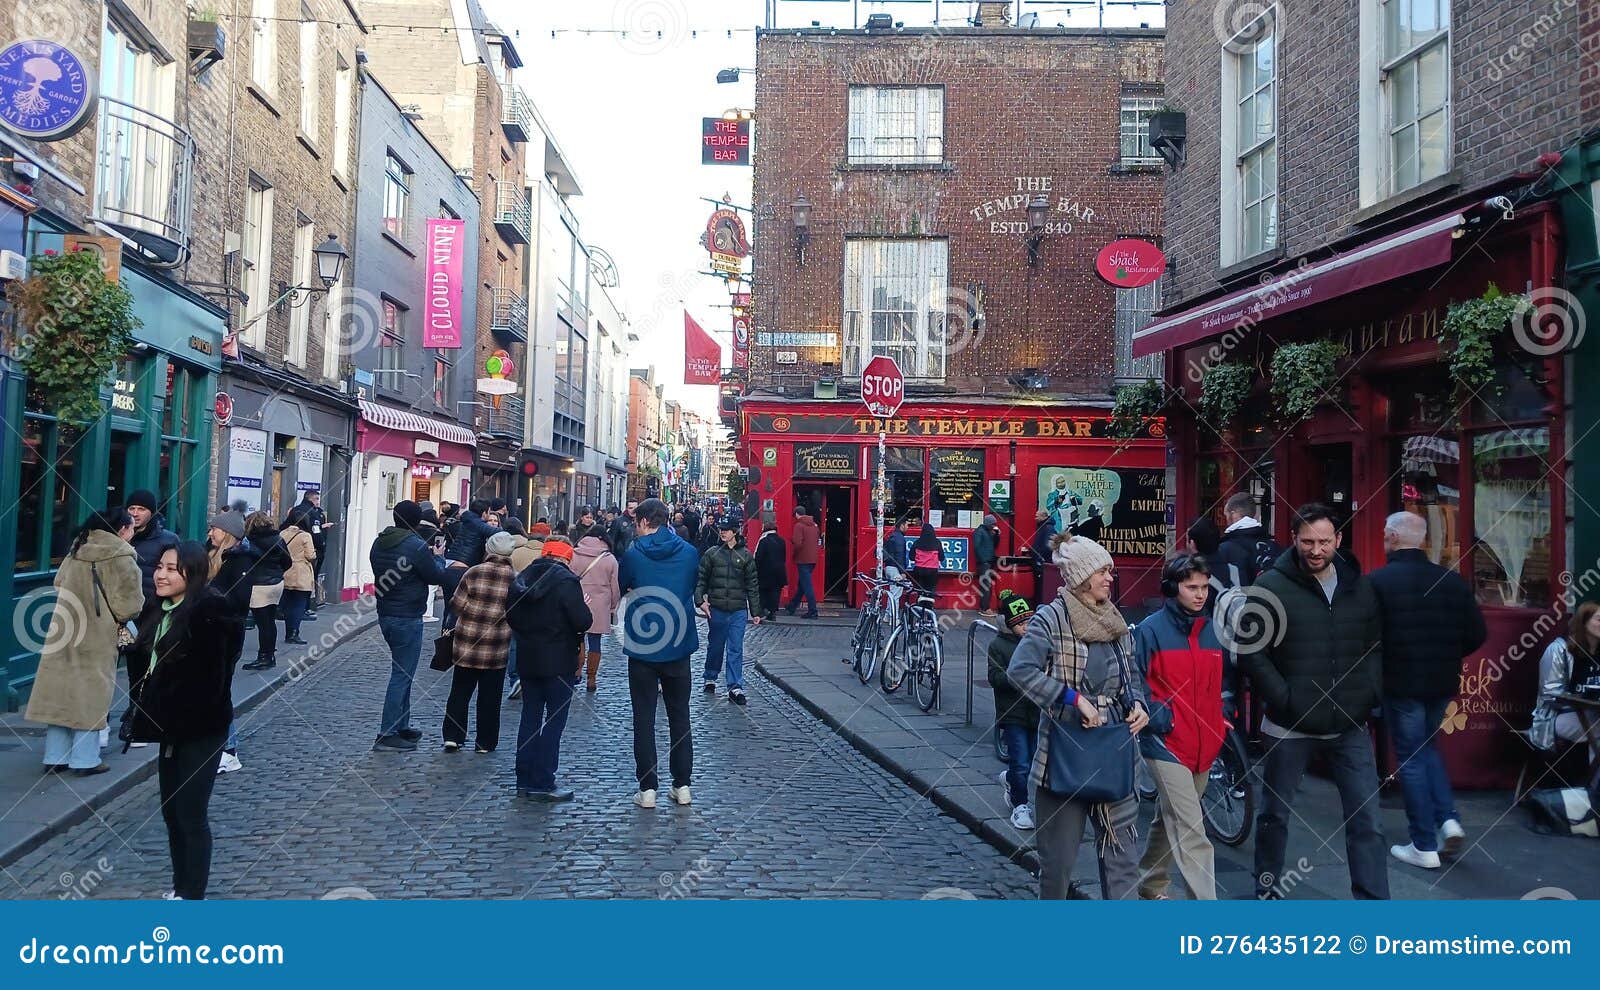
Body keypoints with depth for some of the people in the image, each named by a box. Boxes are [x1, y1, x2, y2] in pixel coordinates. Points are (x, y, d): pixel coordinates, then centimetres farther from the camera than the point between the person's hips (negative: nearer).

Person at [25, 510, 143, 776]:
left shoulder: (77, 548, 9)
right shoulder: (121, 557, -12)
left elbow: (60, 584, 16)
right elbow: (129, 602, -13)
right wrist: (121, 619, 7)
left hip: (63, 631, 6)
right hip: (97, 636, -6)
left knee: (61, 689, 10)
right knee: (90, 693, 1)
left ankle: (55, 757, 16)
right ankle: (85, 760, 5)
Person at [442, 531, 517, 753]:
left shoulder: (474, 572, -6)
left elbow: (456, 605, -3)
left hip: (466, 644, 0)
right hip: (497, 648, 0)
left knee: (460, 692, 13)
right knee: (490, 696, 9)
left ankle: (453, 736, 10)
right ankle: (485, 742, 14)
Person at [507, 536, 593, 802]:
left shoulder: (522, 579, 6)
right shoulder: (566, 581, -15)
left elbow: (511, 617, 12)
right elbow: (583, 621, -19)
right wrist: (585, 609, 0)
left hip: (527, 658, 6)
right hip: (558, 661, -6)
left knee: (530, 717, 13)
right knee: (554, 721, 1)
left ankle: (524, 780, 18)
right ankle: (542, 783, 0)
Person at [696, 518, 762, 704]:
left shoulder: (746, 556, 3)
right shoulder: (711, 554, 3)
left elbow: (752, 585, 5)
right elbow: (700, 579, 4)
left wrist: (756, 612, 3)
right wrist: (700, 600, -10)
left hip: (738, 610, -1)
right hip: (716, 609, 1)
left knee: (736, 650, -2)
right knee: (715, 646, 14)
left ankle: (735, 688, 0)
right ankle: (710, 679, 33)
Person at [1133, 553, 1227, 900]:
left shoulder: (1212, 631, 10)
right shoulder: (1151, 630, -9)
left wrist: (1219, 719, 9)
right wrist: (1158, 718, -17)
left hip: (1204, 746, 7)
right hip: (1167, 744, -6)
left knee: (1171, 821, 21)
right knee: (1191, 833, -10)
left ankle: (1151, 884, 39)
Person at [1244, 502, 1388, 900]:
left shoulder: (1360, 588, 4)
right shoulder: (1271, 586, -9)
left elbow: (1376, 647, 13)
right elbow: (1251, 652, -10)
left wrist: (1370, 694, 0)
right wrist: (1283, 699, -14)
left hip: (1350, 725, 3)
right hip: (1289, 727, -3)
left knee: (1366, 821, 2)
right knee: (1275, 814, 13)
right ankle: (1267, 888, 33)